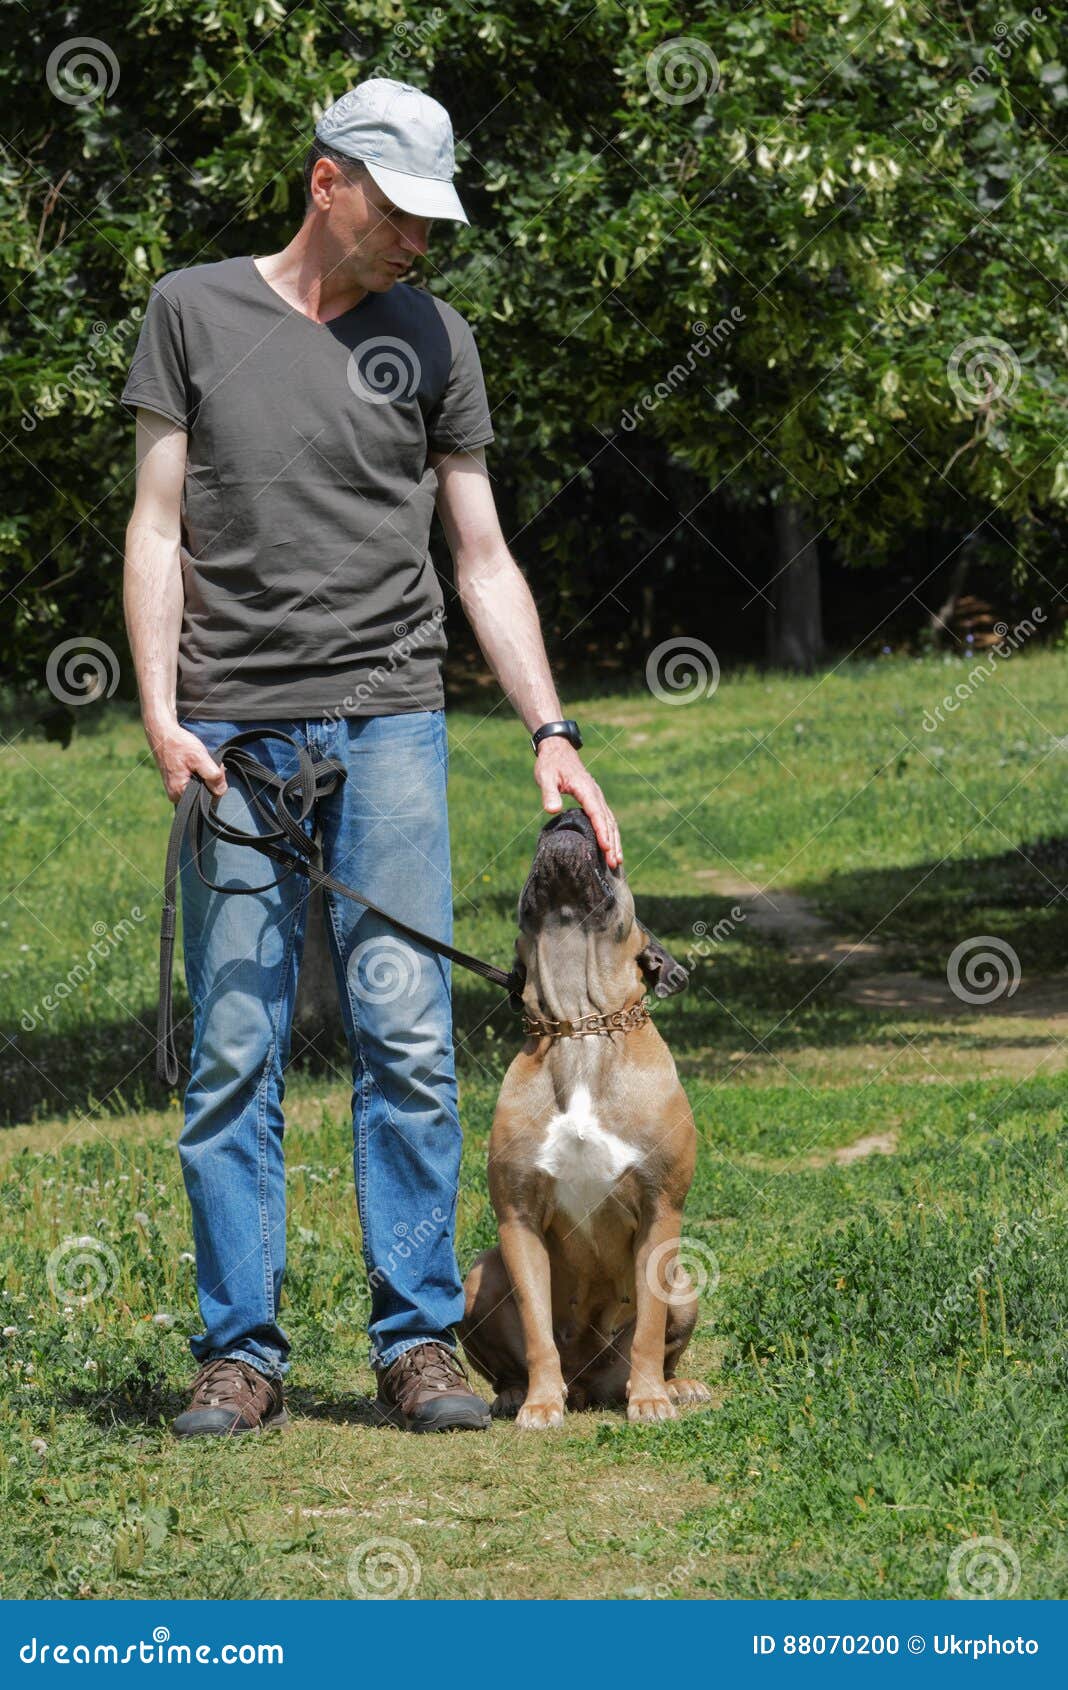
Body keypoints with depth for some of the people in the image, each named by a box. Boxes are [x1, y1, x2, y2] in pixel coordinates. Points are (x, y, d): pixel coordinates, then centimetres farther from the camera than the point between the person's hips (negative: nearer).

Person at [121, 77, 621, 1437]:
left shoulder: (431, 337, 11)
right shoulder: (195, 309, 8)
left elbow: (482, 560, 12)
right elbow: (158, 525, 6)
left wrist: (551, 732, 3)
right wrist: (159, 711, -6)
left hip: (388, 723, 1)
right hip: (235, 733, -1)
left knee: (405, 1036, -5)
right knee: (233, 1051, -2)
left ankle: (418, 1339, 0)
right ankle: (240, 1352, 3)